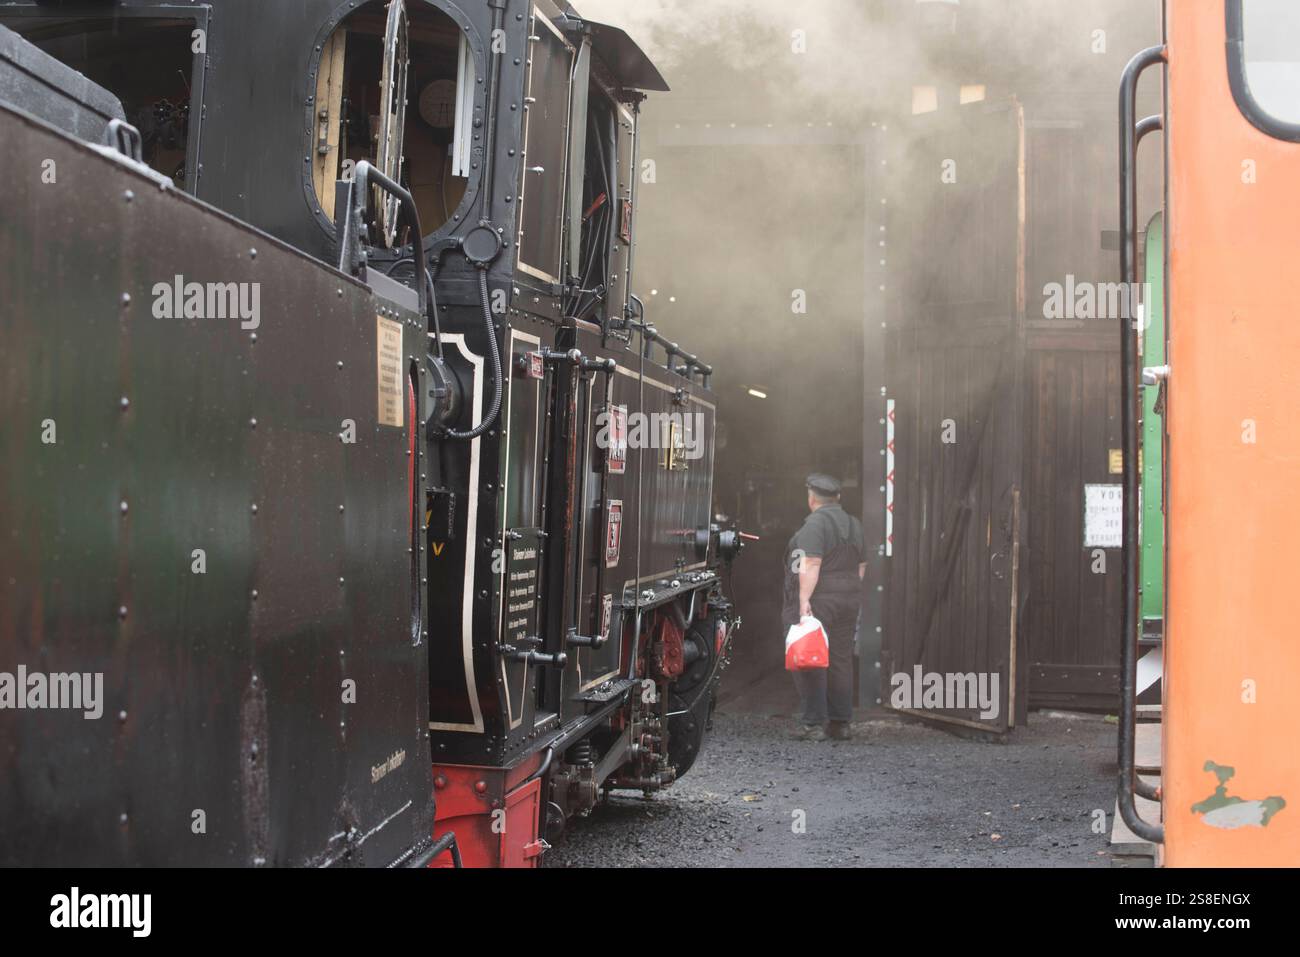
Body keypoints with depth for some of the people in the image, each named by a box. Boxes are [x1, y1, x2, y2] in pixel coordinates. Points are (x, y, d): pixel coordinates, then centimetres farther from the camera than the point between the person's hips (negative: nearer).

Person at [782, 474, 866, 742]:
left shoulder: (815, 524, -12)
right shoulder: (853, 524, 13)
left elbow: (811, 565, -21)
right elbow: (861, 568, 16)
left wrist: (804, 600, -24)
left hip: (816, 603, -8)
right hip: (848, 602, 8)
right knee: (841, 661, 10)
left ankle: (814, 724, -6)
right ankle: (840, 723, 12)